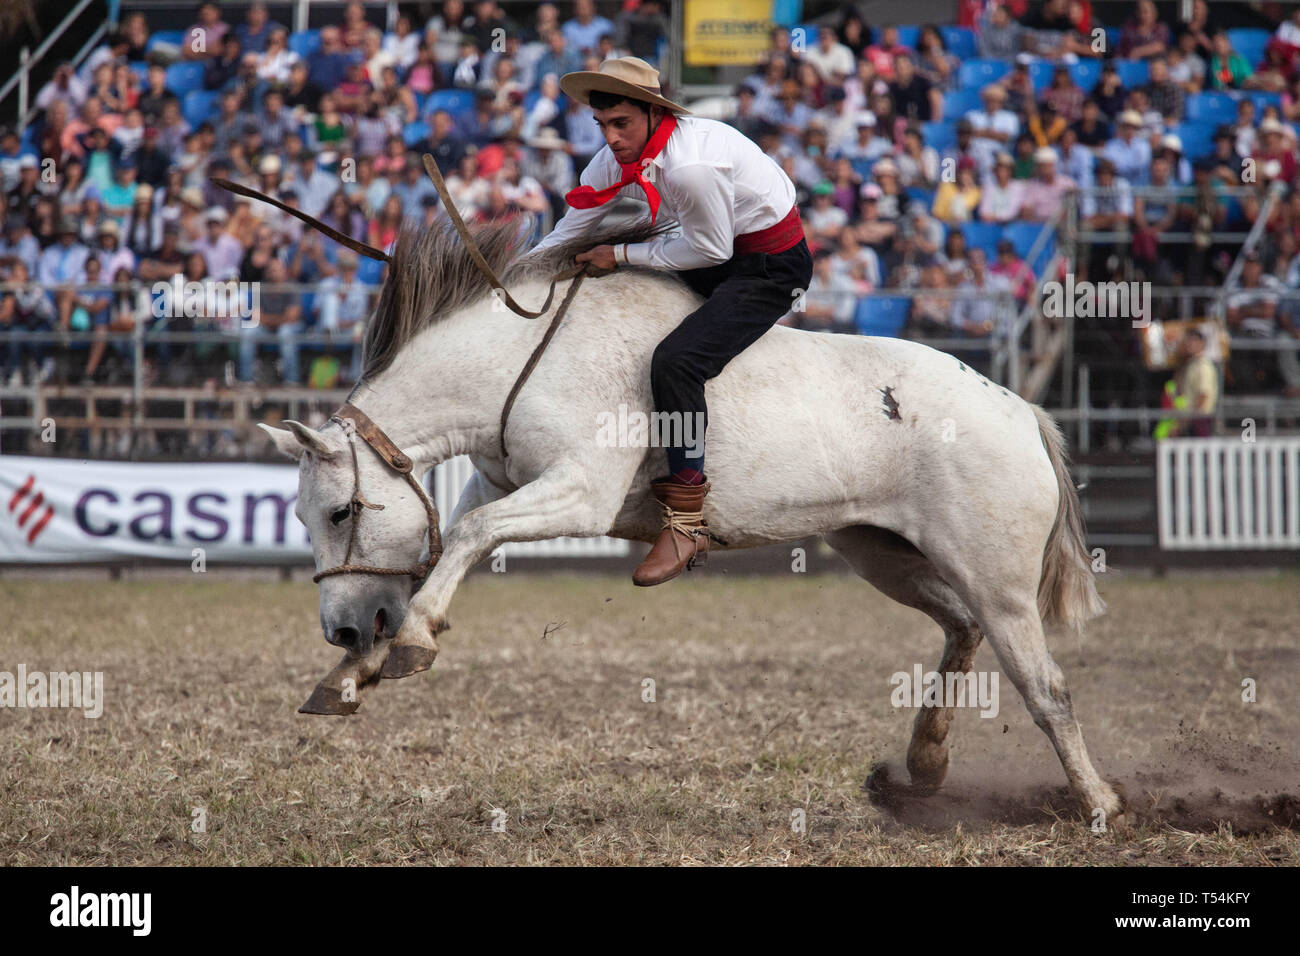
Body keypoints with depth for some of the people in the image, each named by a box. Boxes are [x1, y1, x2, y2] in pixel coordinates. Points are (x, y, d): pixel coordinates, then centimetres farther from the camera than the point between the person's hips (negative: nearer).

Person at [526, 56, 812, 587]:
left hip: (773, 265, -10)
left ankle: (687, 521, -21)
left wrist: (622, 255, -14)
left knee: (675, 362, -25)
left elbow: (710, 250, -19)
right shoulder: (616, 159, -3)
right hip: (724, 252, 10)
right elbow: (567, 236, 6)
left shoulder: (690, 166, -30)